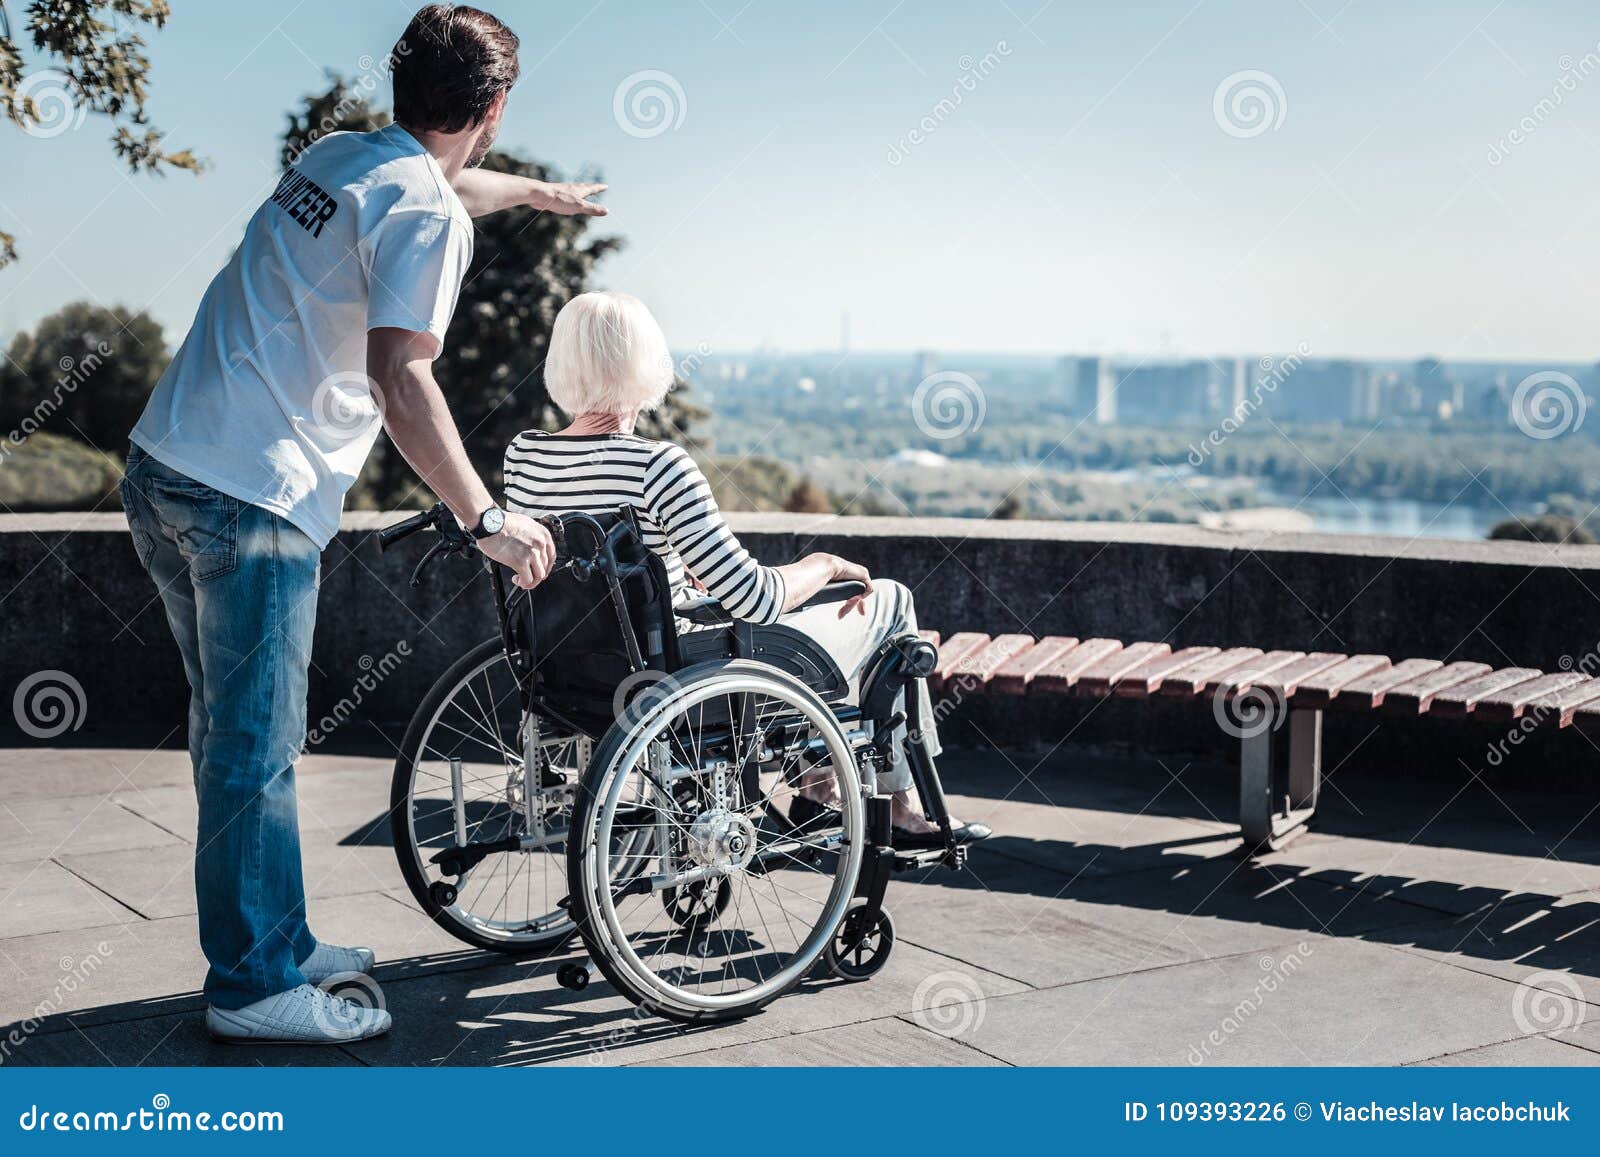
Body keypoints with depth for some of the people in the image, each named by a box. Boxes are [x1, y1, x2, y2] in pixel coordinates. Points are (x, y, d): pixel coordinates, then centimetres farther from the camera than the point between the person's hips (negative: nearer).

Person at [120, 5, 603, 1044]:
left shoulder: (336, 158, 17)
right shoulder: (426, 215, -10)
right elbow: (400, 380, -21)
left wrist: (537, 191, 57)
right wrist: (486, 517, -16)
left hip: (163, 472, 9)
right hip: (253, 500, -9)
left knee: (233, 732, 17)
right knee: (256, 748, -1)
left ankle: (278, 942, 30)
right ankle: (256, 987, 8)